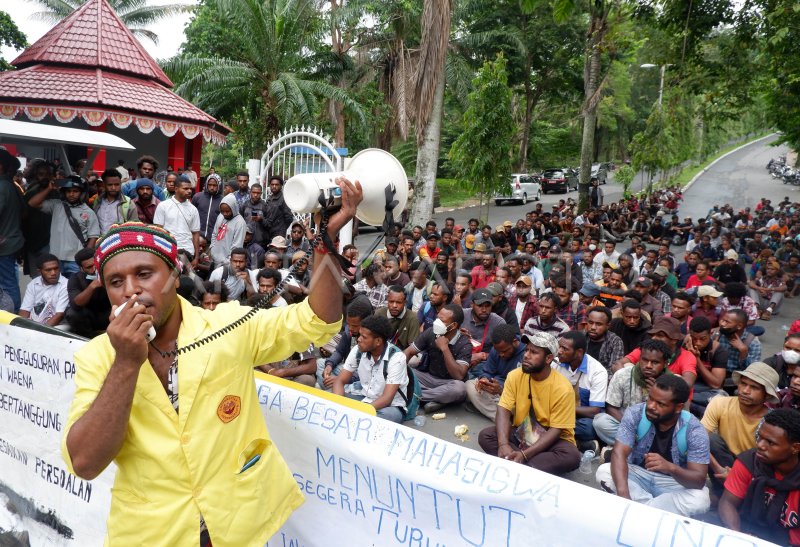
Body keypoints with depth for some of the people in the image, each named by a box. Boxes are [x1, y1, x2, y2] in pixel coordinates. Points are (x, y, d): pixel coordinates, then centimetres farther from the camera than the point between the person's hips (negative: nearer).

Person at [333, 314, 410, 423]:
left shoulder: (396, 358, -21)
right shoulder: (358, 350, -7)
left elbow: (387, 398, -26)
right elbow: (340, 381, -3)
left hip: (391, 406, -4)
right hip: (364, 399, 4)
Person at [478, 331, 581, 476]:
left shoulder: (563, 388, -20)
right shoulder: (515, 376, -9)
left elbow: (556, 430, -20)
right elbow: (504, 411, -13)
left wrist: (524, 454, -30)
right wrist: (503, 445, -31)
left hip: (552, 439, -3)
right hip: (520, 434, 3)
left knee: (572, 456, -33)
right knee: (485, 435, -19)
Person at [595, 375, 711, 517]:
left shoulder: (694, 430, -18)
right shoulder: (635, 414, -17)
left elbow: (699, 480, -24)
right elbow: (619, 453, -27)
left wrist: (671, 468, -47)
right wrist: (623, 495, -44)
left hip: (675, 481, 0)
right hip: (637, 473, 1)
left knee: (700, 499, -32)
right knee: (603, 472, -27)